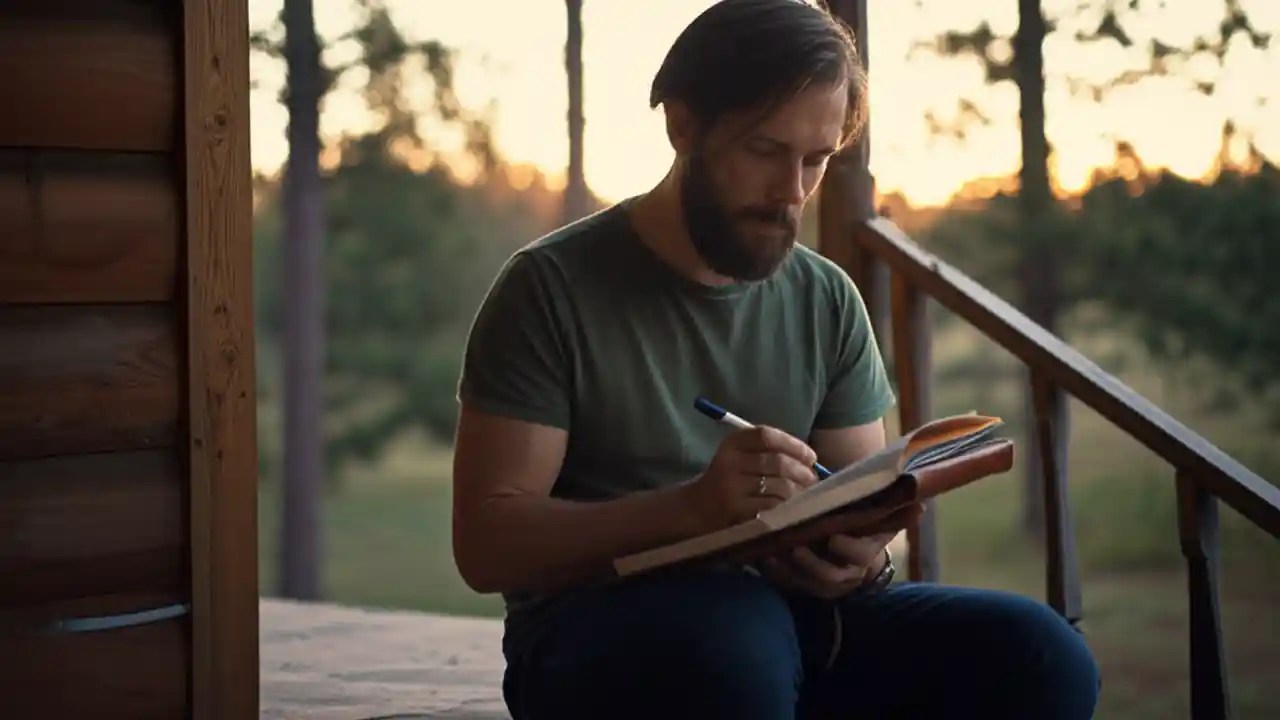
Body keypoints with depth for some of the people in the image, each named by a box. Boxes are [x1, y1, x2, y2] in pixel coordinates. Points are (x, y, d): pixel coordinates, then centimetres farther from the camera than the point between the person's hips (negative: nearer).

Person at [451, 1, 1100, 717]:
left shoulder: (828, 301, 10)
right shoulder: (553, 287, -5)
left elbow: (870, 510, 11)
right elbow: (486, 543, -11)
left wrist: (864, 556, -15)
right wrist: (691, 506, -27)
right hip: (595, 630, -5)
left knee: (1038, 655, -19)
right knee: (737, 635, -39)